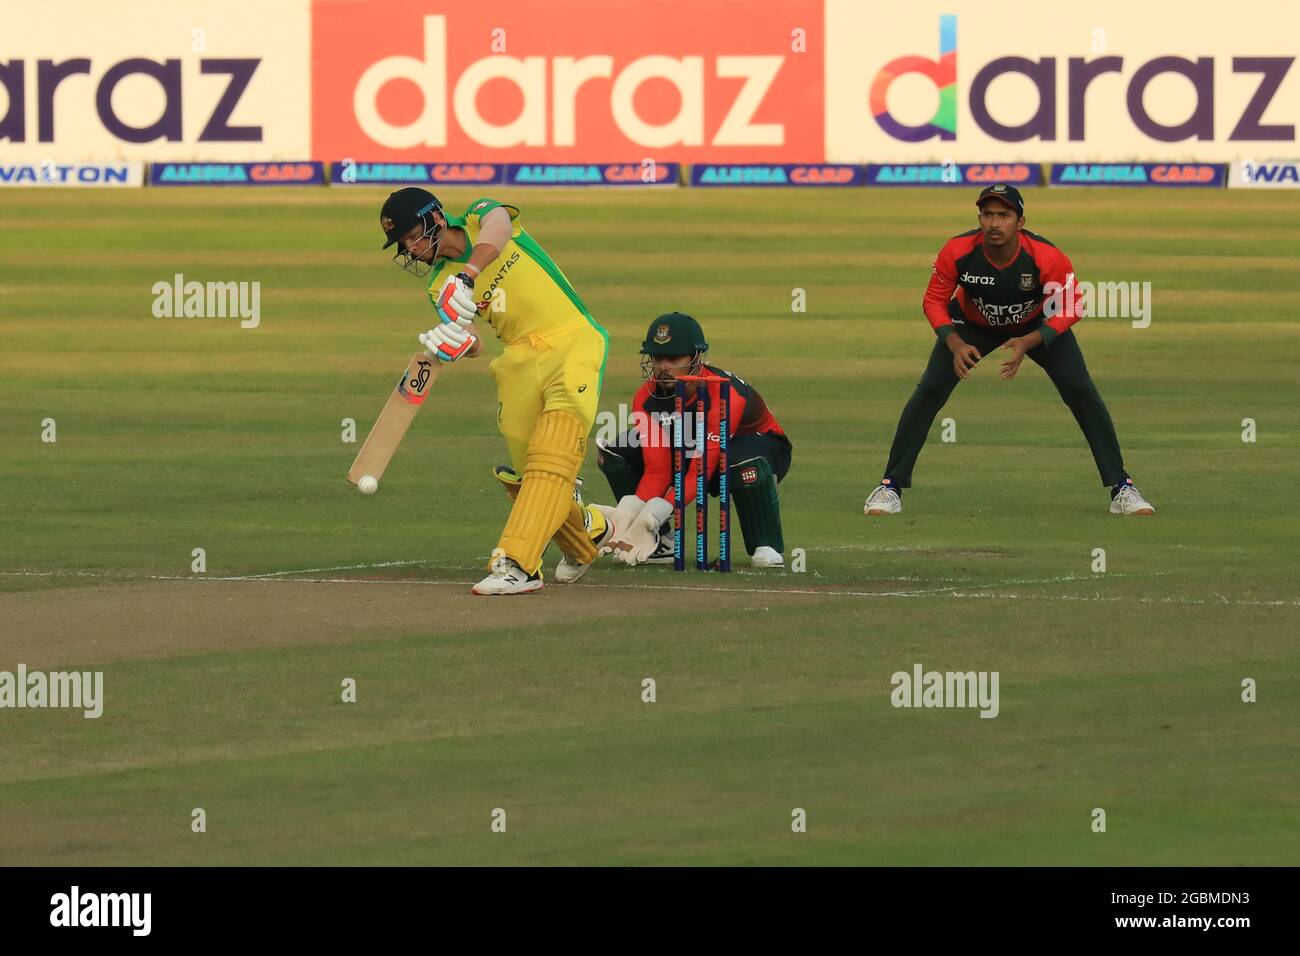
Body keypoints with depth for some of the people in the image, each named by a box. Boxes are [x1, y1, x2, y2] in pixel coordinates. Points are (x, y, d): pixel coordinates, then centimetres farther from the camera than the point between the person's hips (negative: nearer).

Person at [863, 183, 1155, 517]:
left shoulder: (1047, 258, -34)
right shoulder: (957, 252, -31)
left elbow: (1070, 308, -20)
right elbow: (934, 301, -16)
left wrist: (1028, 343, -33)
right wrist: (956, 345, -31)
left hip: (1039, 326, -1)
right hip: (972, 326, 1)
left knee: (1081, 392, -14)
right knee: (930, 390, -15)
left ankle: (1121, 489, -3)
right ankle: (891, 486, -5)